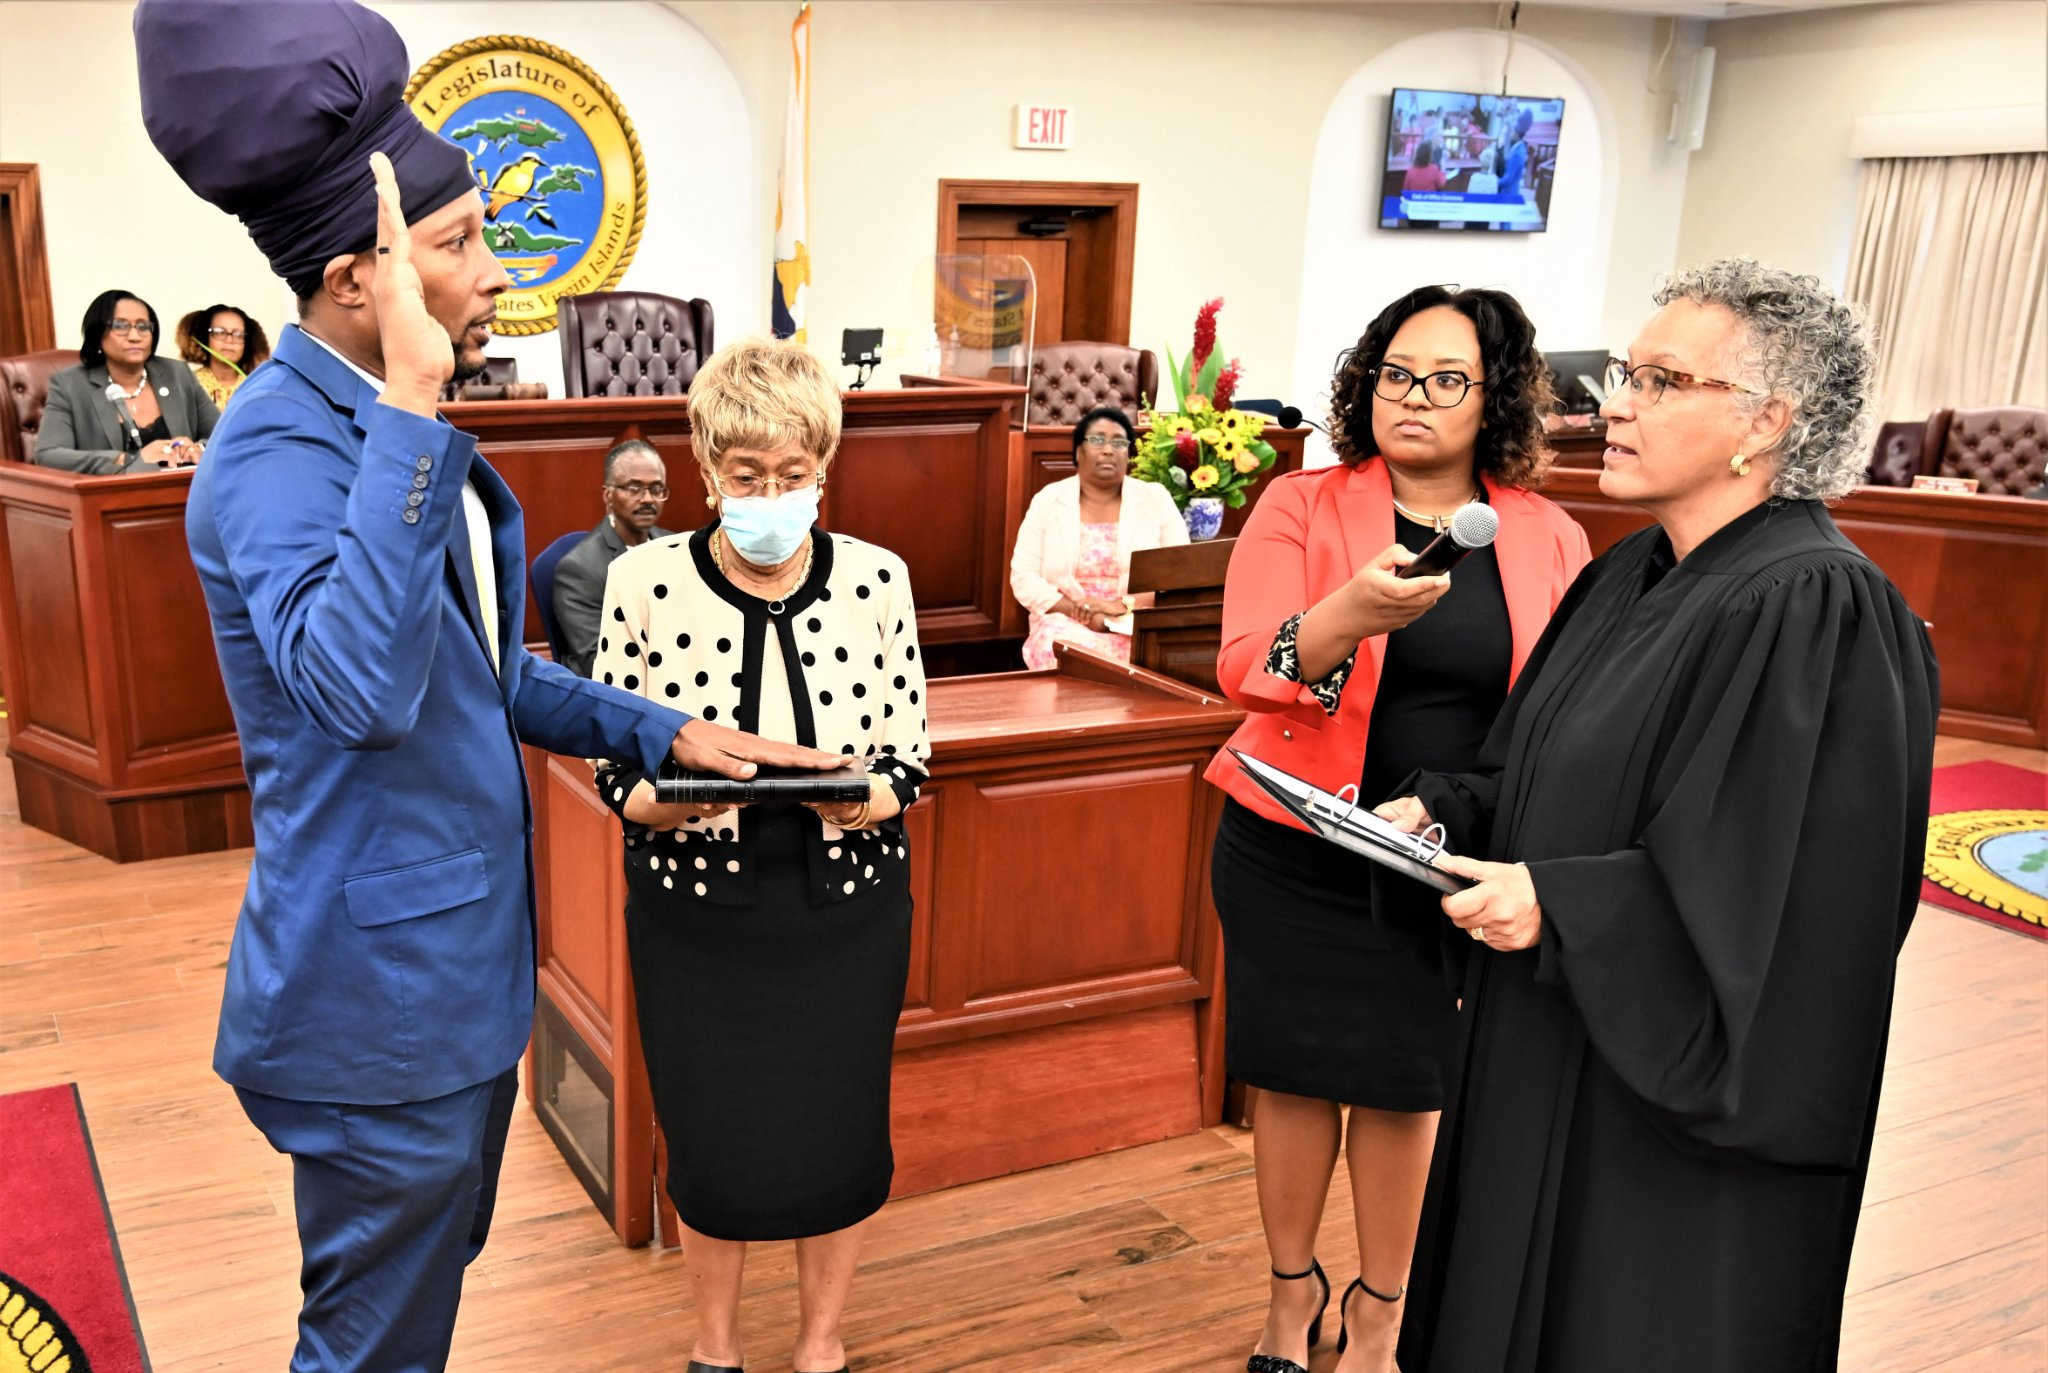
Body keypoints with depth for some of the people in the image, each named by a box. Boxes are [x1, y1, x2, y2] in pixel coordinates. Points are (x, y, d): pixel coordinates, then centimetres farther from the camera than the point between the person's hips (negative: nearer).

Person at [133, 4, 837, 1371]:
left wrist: (662, 729, 6)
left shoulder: (376, 425, 10)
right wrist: (409, 404, -37)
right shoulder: (278, 447, -21)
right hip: (379, 994, -9)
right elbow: (363, 686, -40)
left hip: (462, 959, 10)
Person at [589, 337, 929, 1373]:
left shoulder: (876, 578, -5)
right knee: (711, 1146, 11)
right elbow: (617, 771, -4)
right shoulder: (645, 581, -9)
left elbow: (908, 755, -1)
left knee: (838, 1135, 12)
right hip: (697, 912, -1)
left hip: (846, 908, 1)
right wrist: (674, 799, -26)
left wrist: (861, 800, -22)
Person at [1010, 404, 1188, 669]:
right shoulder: (1048, 500, 6)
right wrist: (1077, 610, -15)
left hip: (1138, 625, 0)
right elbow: (1023, 578, 0)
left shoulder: (1155, 499, 6)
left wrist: (1123, 605, -15)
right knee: (1054, 645, -34)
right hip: (1067, 623, 0)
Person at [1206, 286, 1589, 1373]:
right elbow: (1243, 668, -18)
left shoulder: (1550, 540, 0)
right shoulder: (1301, 507, -6)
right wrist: (1350, 614, -37)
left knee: (1406, 1083, 11)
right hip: (1297, 857, -1)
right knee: (1300, 1074, 10)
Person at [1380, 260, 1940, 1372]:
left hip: (1680, 1107, -8)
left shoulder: (1812, 612, -21)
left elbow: (1788, 892, -25)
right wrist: (1442, 810, -2)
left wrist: (1561, 909, -25)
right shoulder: (1635, 574, 6)